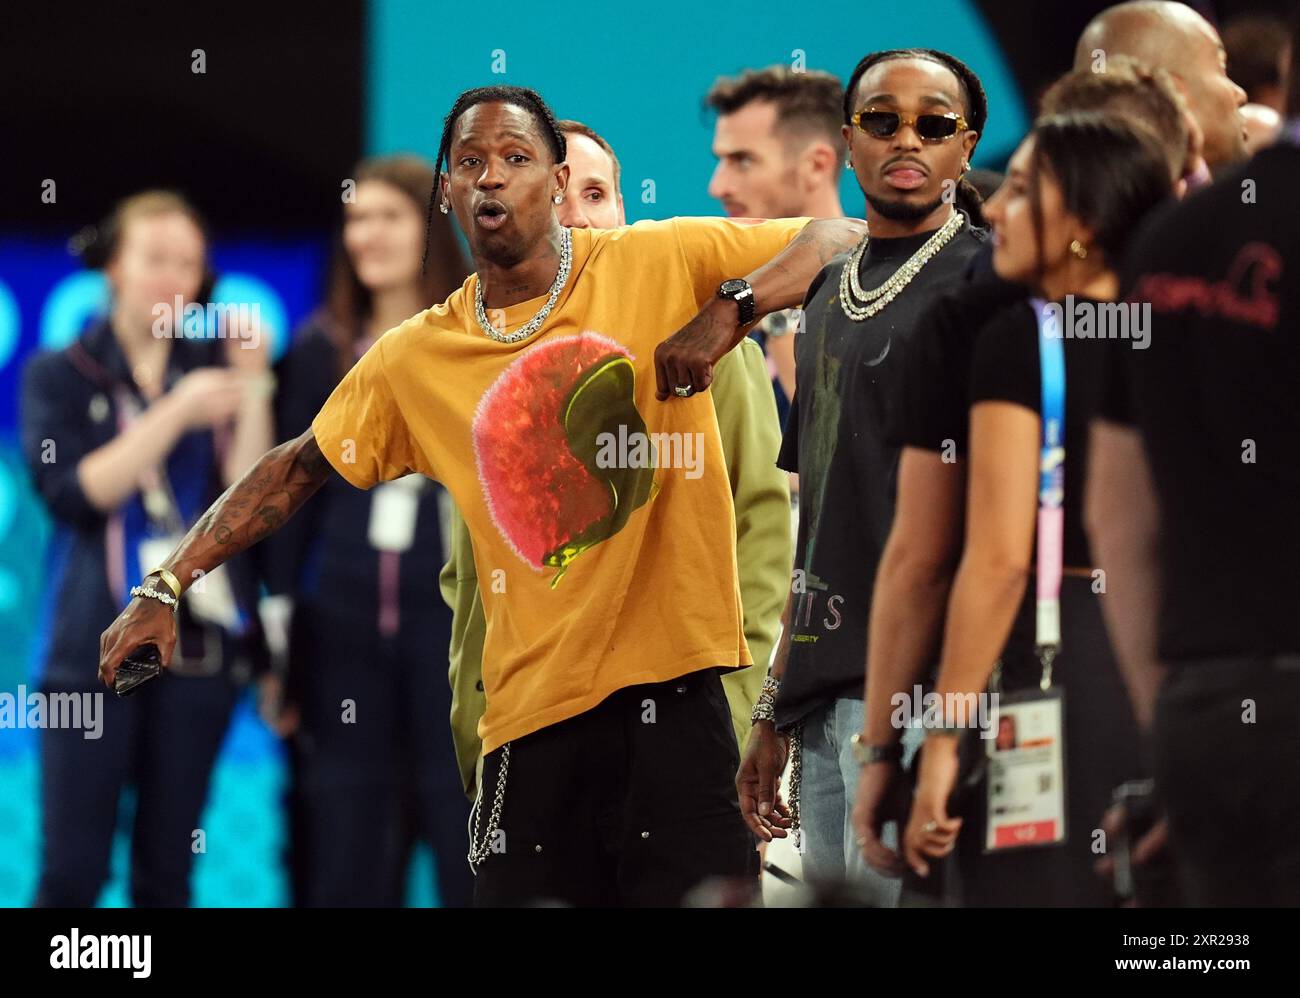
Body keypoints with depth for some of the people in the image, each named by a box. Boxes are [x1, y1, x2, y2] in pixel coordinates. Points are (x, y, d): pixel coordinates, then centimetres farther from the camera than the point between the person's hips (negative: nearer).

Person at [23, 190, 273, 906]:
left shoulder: (212, 369, 10)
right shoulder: (60, 377, 5)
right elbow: (72, 493, -10)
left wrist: (253, 386, -8)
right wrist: (175, 414, -14)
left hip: (200, 638, 2)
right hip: (97, 641, -2)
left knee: (166, 873, 4)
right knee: (71, 871, -7)